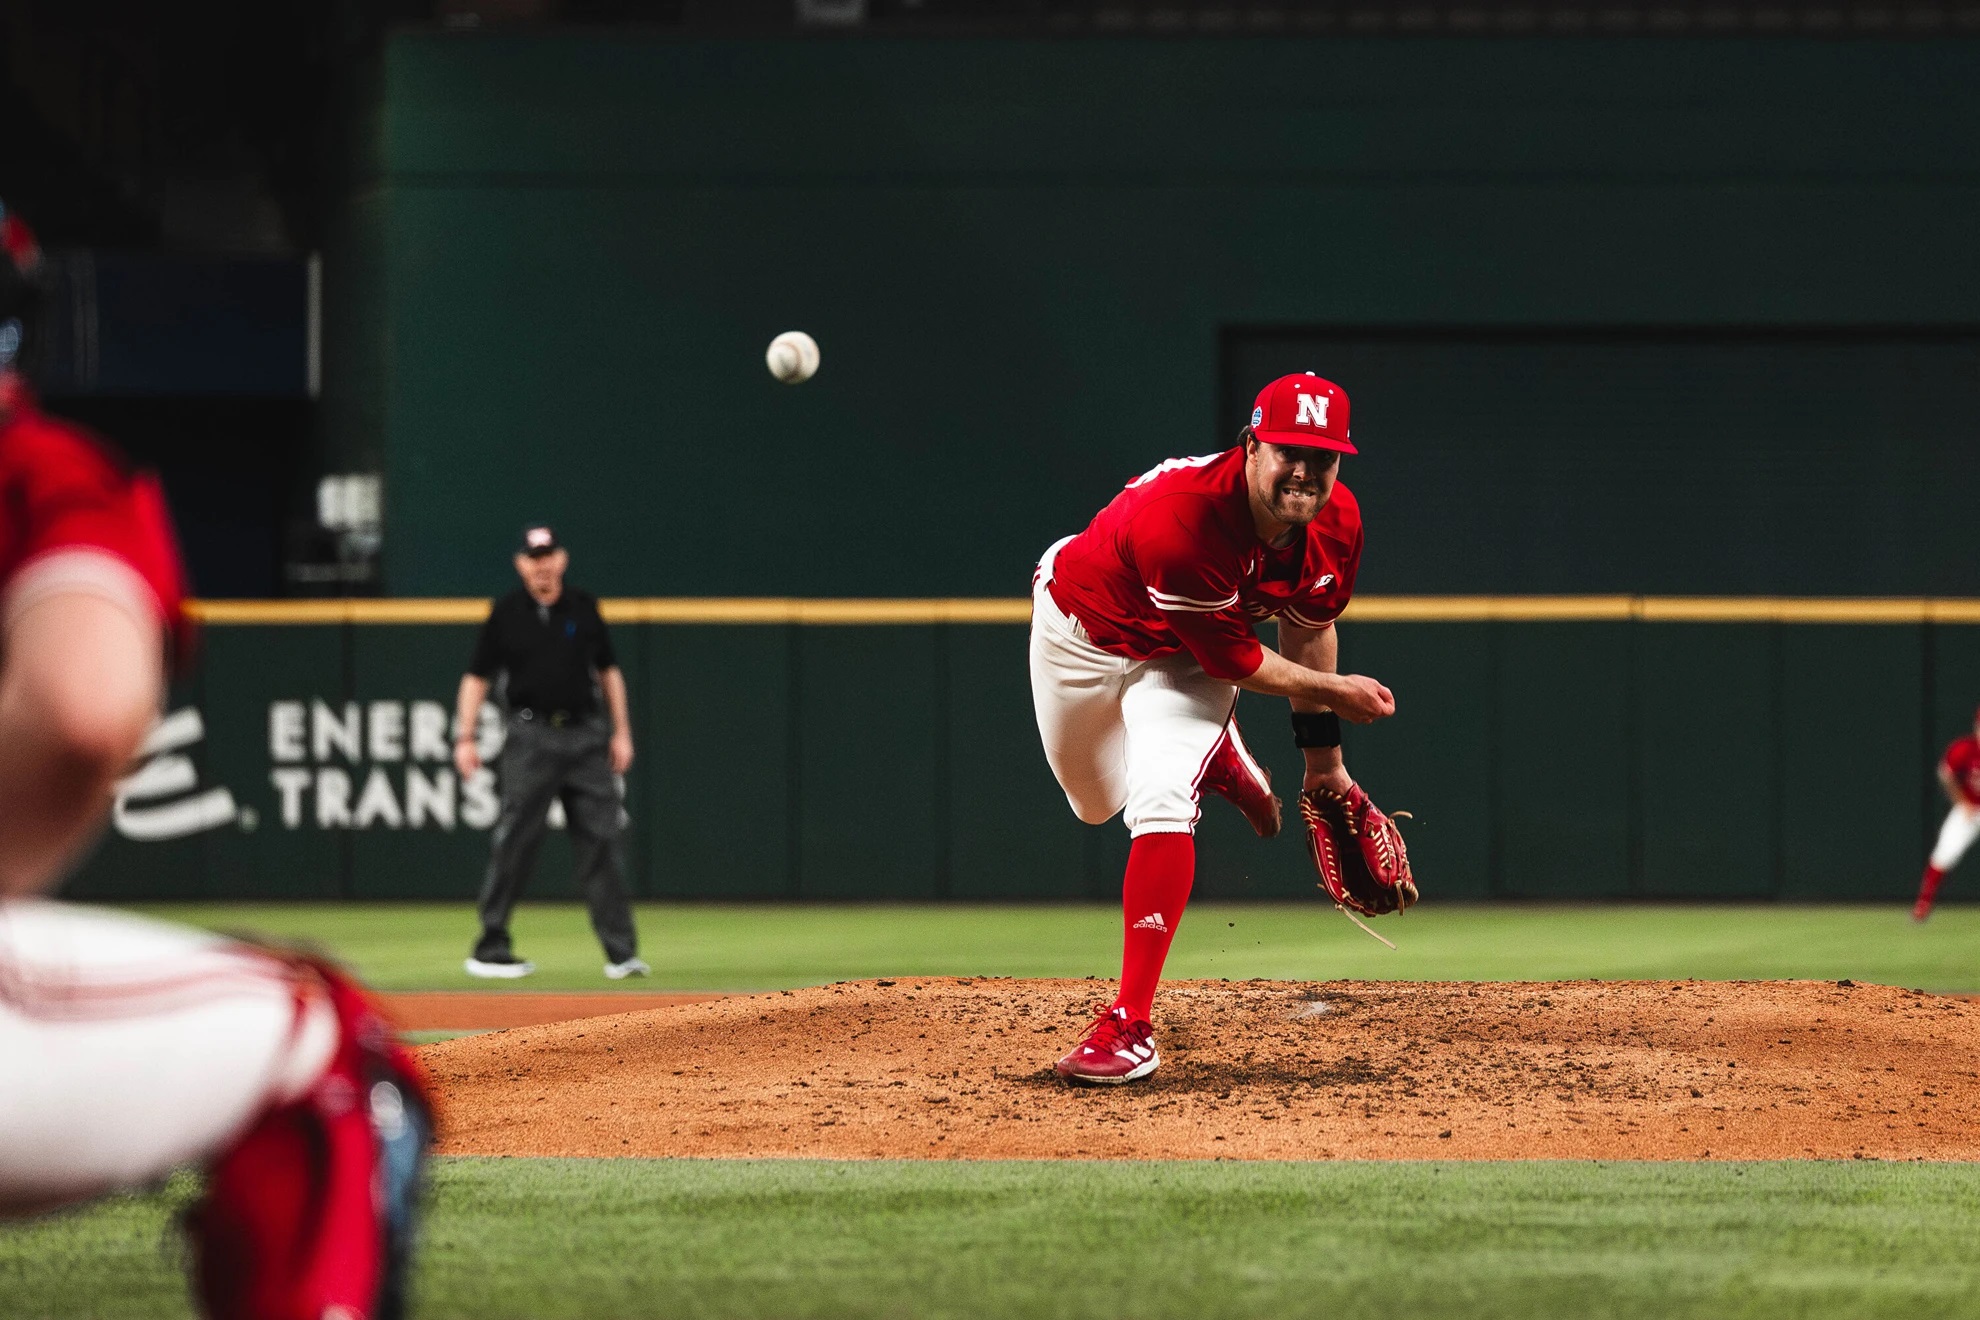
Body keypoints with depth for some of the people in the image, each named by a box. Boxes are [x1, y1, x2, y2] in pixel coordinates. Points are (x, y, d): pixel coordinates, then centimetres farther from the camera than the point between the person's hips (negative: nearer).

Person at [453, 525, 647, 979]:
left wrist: (621, 732, 9)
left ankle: (621, 952, -1)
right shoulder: (506, 614, 0)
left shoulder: (583, 608, 8)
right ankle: (490, 950, 4)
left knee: (603, 840, -2)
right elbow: (477, 678, 3)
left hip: (586, 734, 3)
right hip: (532, 736, -3)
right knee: (515, 843, -4)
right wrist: (465, 739, -6)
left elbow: (608, 670, 15)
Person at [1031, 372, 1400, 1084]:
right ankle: (1218, 758, 53)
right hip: (1083, 630, -2)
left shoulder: (1337, 522, -23)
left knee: (1160, 801, -23)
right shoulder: (1185, 516, -43)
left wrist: (1323, 753, 4)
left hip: (1182, 659, 2)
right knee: (1098, 804, 20)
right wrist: (1332, 691, -19)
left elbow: (1307, 626, -3)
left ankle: (1131, 1025, -22)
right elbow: (1232, 661, -31)